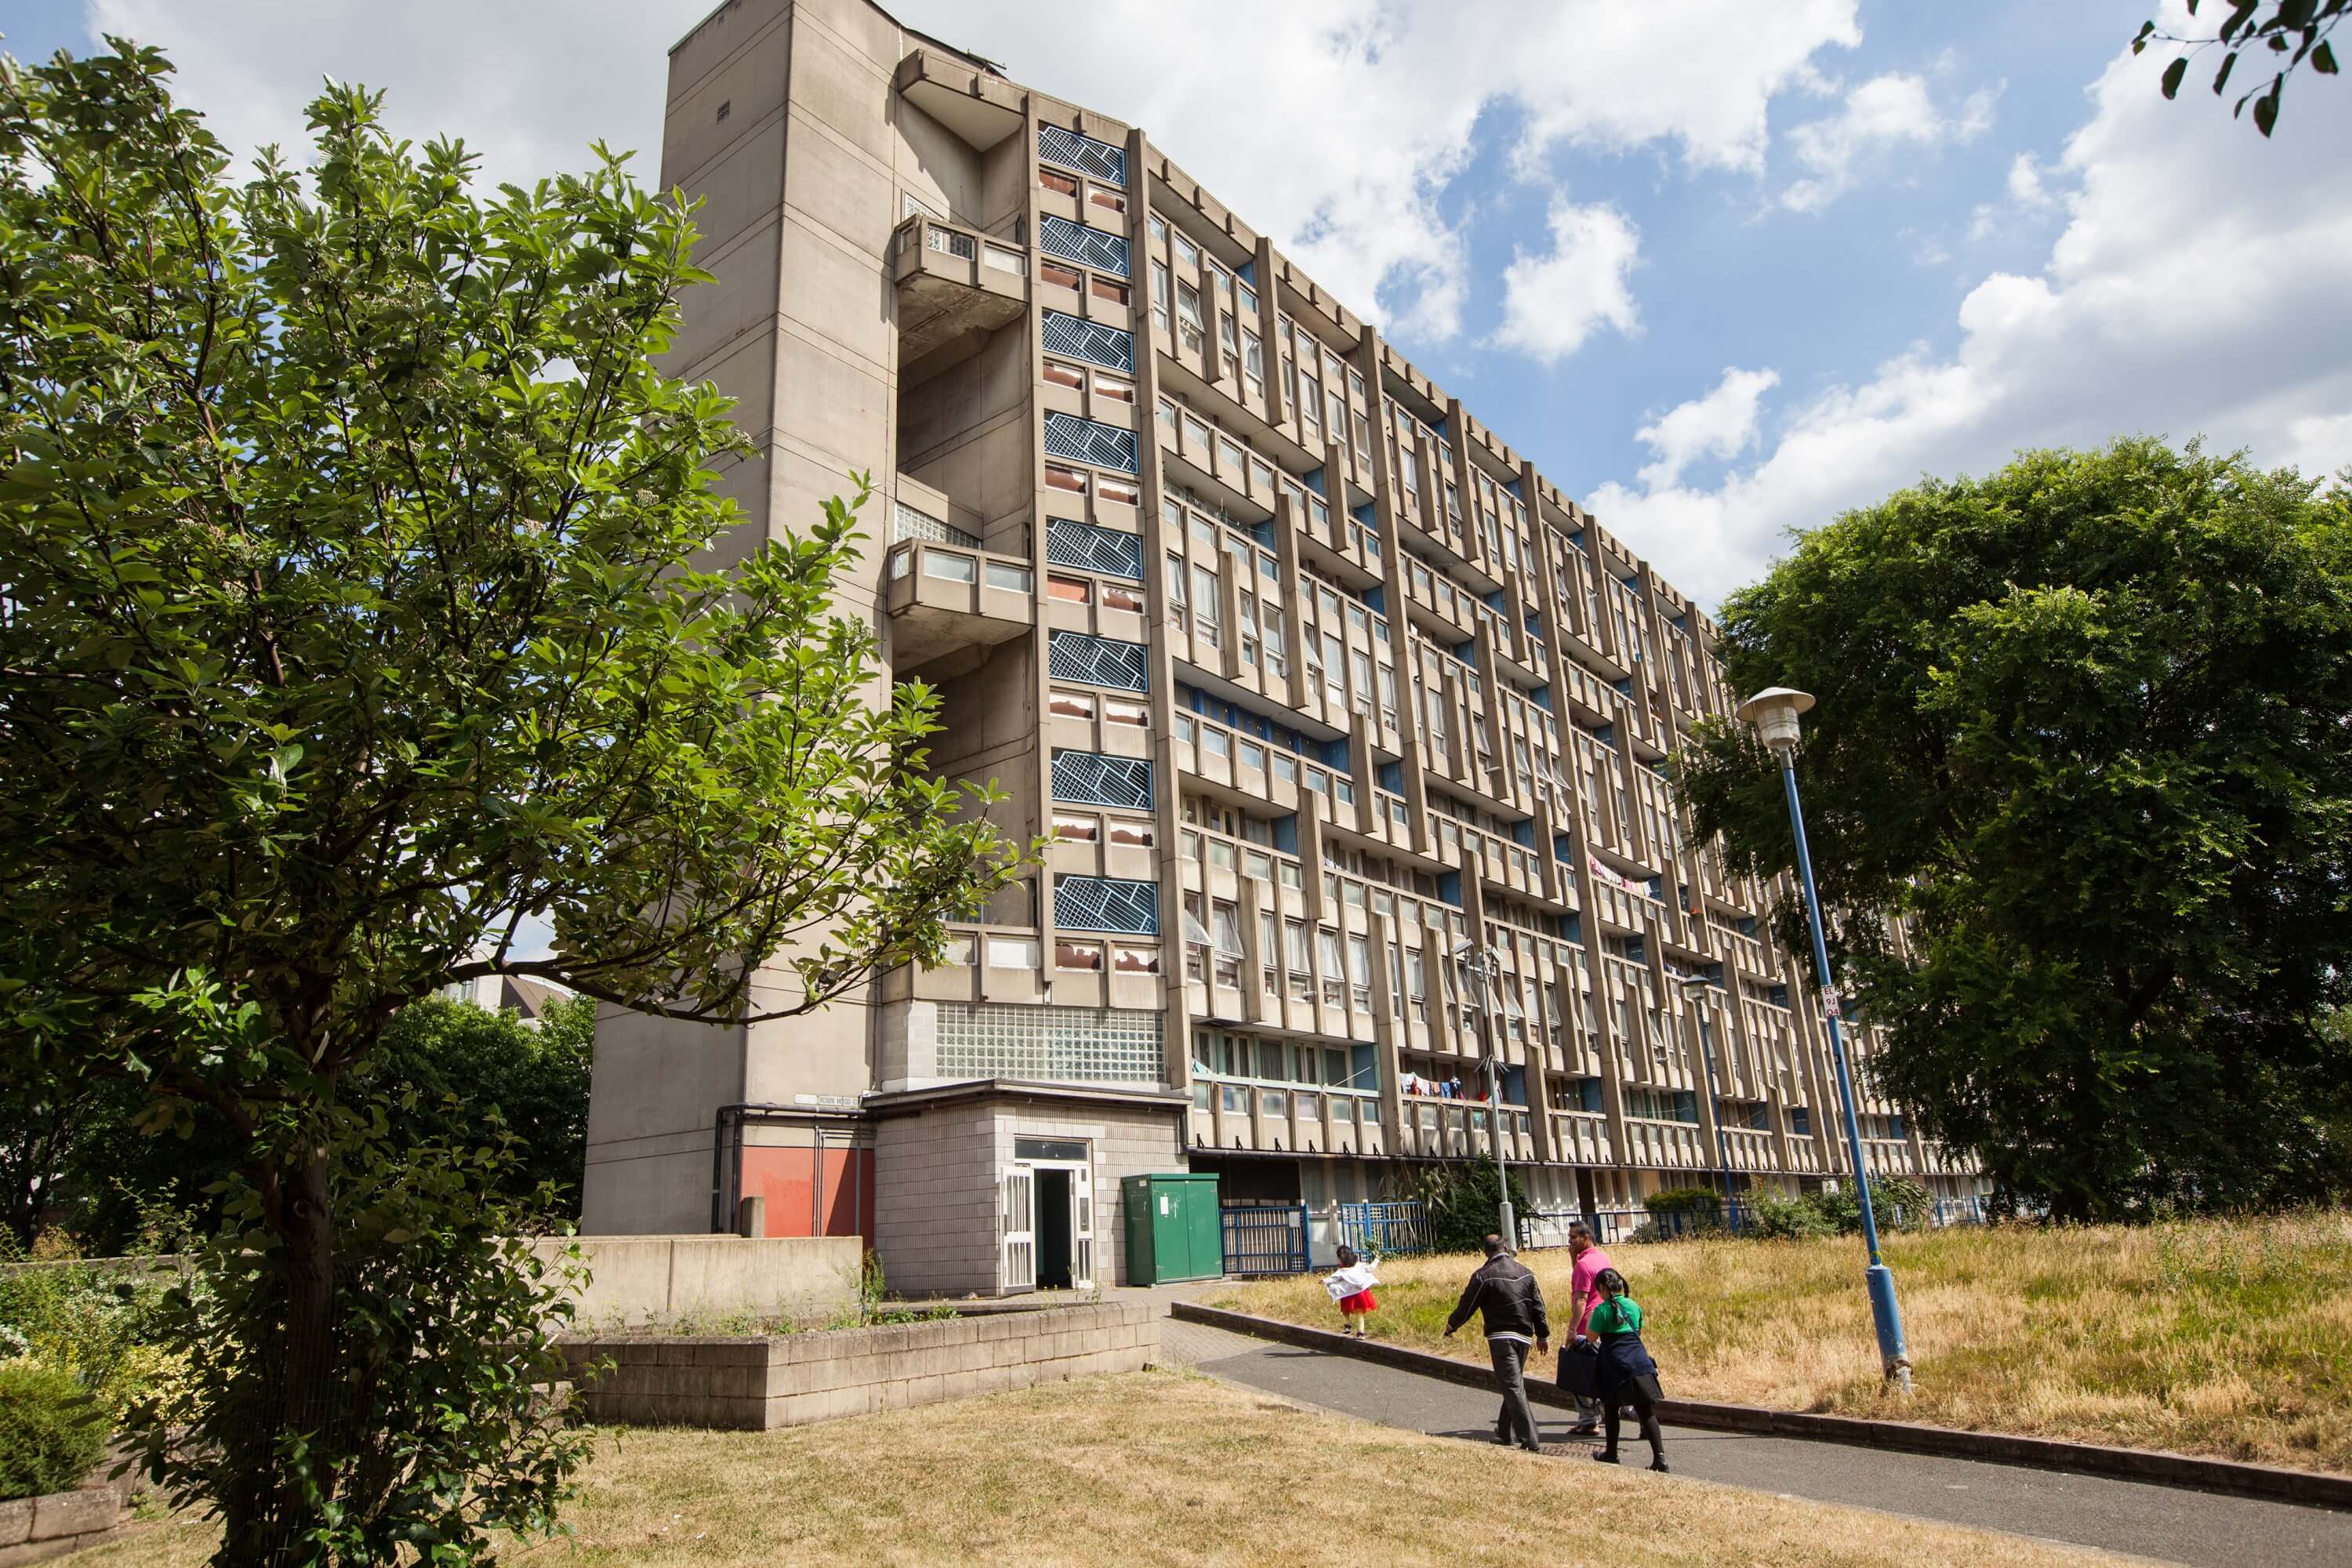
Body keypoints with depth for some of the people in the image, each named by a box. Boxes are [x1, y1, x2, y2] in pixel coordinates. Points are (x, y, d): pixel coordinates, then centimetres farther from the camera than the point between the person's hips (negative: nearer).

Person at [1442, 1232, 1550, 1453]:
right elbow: (1538, 1306, 10)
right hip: (1524, 1335, 6)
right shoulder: (1526, 1272, 7)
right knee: (1514, 1384, 19)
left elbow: (1467, 1305, -3)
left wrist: (1451, 1326, 13)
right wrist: (1543, 1335, 20)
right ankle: (1506, 1432, 30)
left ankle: (1530, 1441, -11)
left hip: (1501, 1337, -6)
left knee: (1513, 1388, -6)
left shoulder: (1484, 1276, -10)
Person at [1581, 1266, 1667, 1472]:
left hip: (1616, 1366, -4)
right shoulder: (1634, 1305, 8)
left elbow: (1591, 1337, -6)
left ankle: (1611, 1453, 22)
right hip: (1640, 1362, 4)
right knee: (1647, 1411, 2)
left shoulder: (1603, 1310, -9)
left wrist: (1590, 1321, 11)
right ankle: (1659, 1456, -10)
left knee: (1611, 1409, 13)